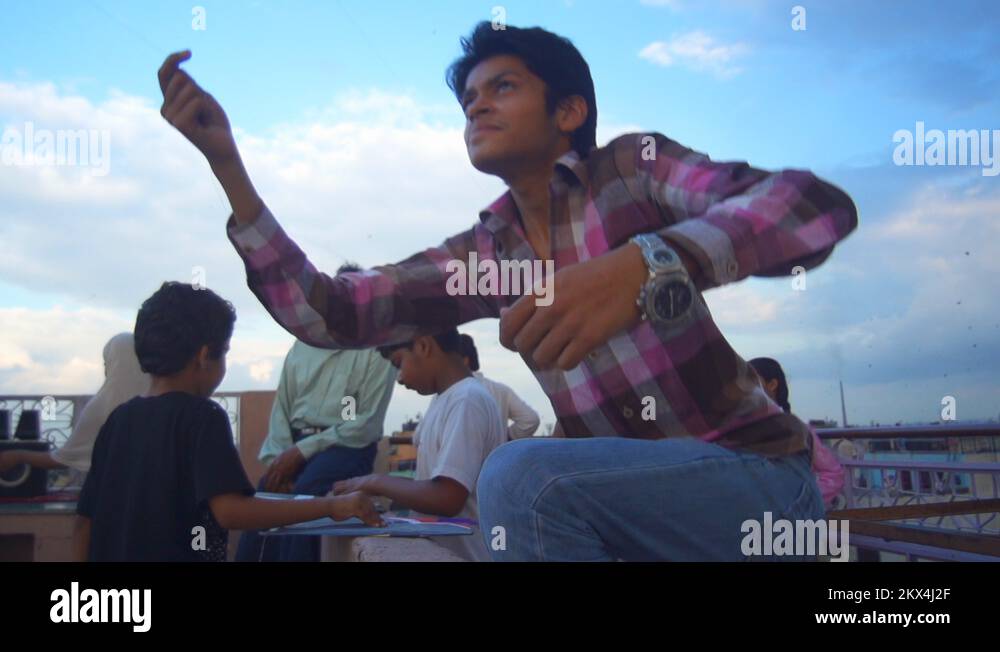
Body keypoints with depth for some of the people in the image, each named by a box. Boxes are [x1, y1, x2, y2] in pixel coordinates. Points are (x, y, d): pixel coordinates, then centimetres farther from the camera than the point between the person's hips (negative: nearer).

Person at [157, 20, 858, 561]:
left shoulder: (633, 165, -7)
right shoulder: (479, 256, 8)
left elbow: (821, 205, -24)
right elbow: (326, 313, 1)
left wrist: (642, 265, -41)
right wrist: (226, 160, -5)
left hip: (757, 477, -5)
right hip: (632, 504, 6)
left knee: (524, 476, -27)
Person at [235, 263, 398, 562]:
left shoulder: (378, 350, -1)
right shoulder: (303, 345, 15)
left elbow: (367, 423, -8)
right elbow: (281, 407, 11)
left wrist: (302, 451, -13)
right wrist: (277, 459, -8)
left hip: (346, 447, -4)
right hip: (294, 445, 4)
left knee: (300, 498, -32)